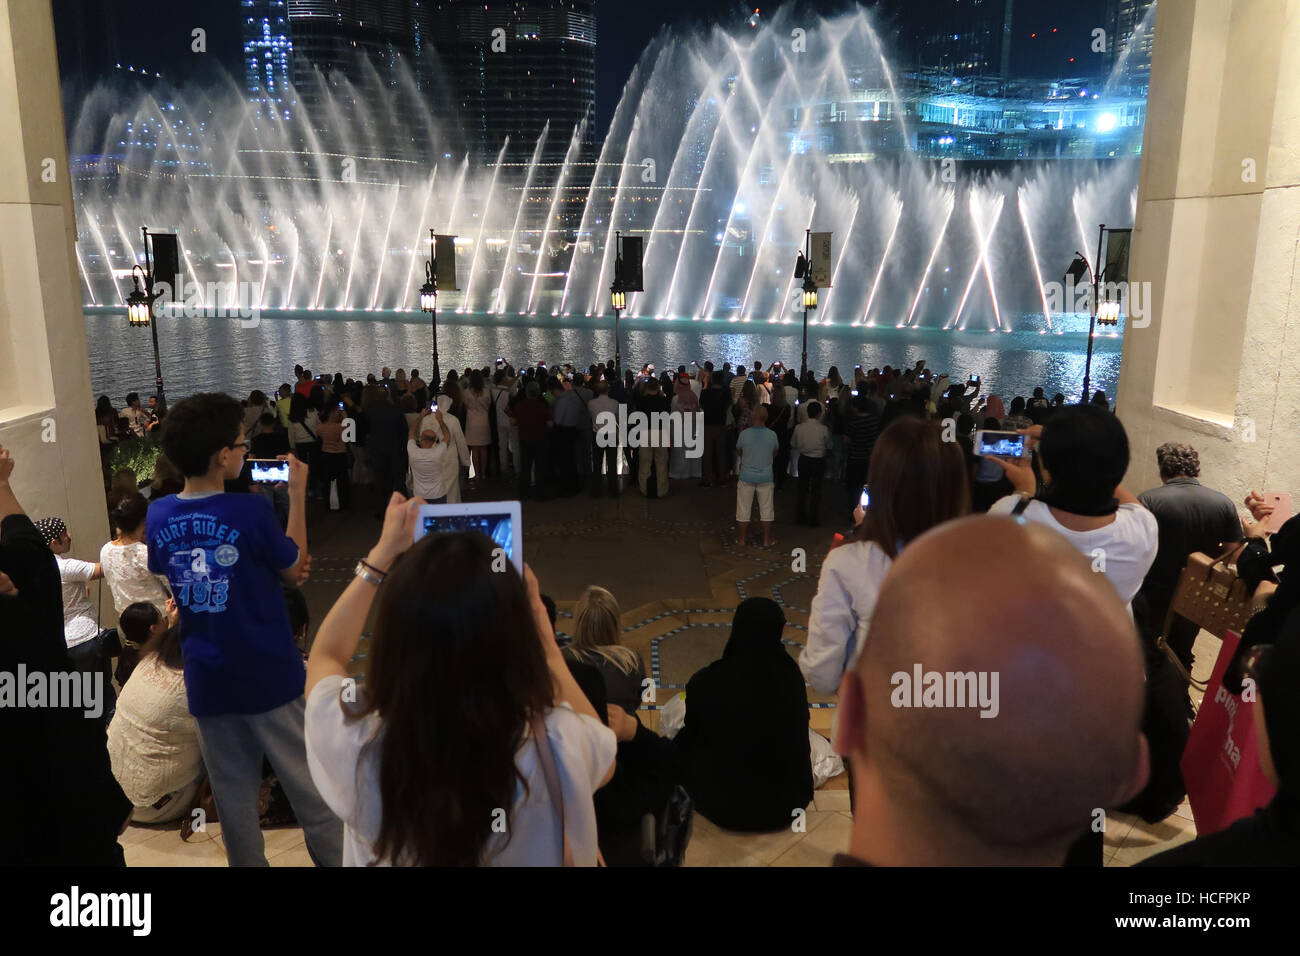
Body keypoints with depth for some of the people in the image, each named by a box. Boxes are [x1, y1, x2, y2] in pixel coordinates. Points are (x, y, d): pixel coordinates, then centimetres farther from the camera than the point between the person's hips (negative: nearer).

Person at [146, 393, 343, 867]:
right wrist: (297, 493, -2)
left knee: (234, 797, 17)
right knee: (311, 790, 11)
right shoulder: (250, 511, -20)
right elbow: (295, 569, -4)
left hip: (207, 682, 5)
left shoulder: (158, 517, -3)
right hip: (269, 677, -4)